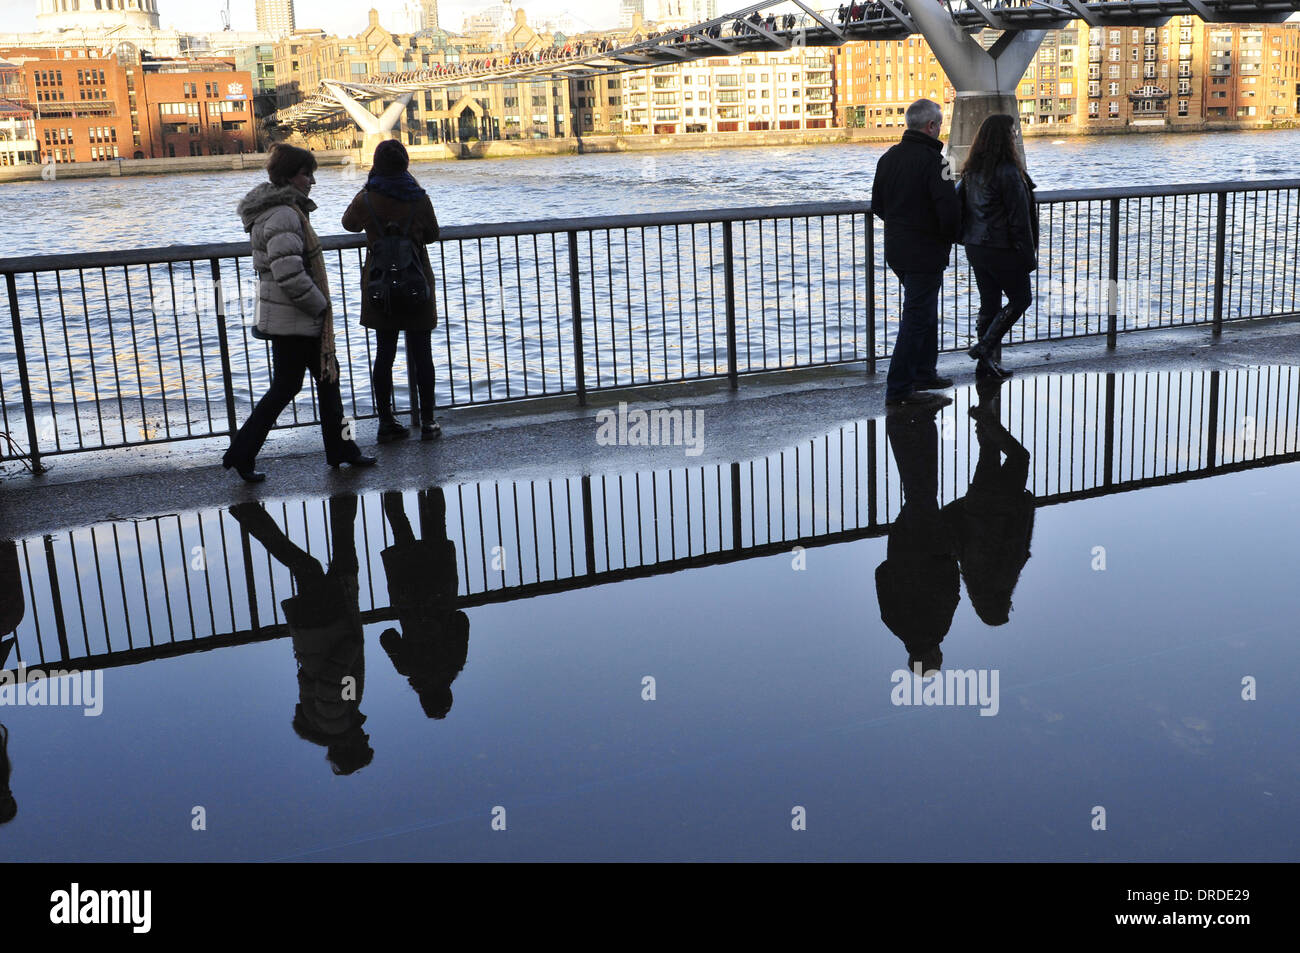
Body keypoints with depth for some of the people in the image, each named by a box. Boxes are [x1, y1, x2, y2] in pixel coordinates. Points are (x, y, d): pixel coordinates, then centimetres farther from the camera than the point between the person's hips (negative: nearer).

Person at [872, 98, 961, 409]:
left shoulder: (889, 157, 7)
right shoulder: (932, 159, -18)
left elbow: (877, 204, 14)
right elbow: (949, 208, -24)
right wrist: (948, 236, -6)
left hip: (896, 251, 8)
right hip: (925, 253, -8)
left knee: (925, 312, 23)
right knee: (916, 318, -3)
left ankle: (924, 373, 32)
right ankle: (899, 389, -1)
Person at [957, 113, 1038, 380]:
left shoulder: (971, 170, 6)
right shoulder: (1008, 172, -18)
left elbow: (958, 202, 13)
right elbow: (1019, 218, -16)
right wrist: (1029, 255, -10)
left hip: (974, 247, 8)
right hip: (1002, 249, -8)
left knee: (988, 303, 14)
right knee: (1021, 298, 9)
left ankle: (985, 363, 17)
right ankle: (985, 347, -1)